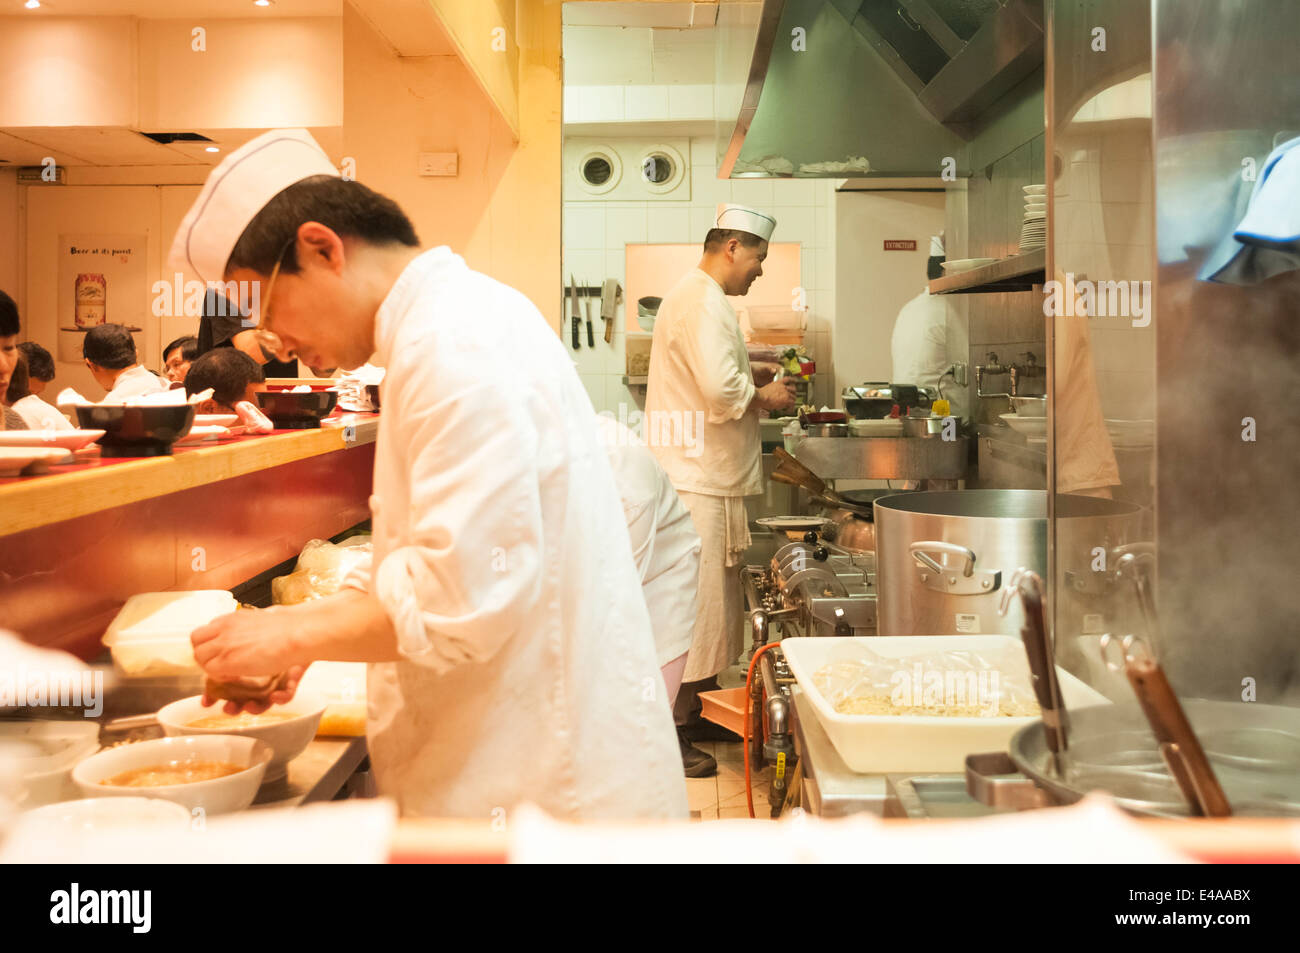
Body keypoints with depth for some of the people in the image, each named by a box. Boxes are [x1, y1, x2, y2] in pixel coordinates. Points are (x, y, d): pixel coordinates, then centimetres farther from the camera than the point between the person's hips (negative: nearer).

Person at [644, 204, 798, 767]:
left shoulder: (702, 298, 20)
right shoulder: (701, 303, -15)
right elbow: (720, 390, -26)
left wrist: (756, 389, 14)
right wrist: (765, 399, -9)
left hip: (706, 478, 11)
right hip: (695, 483, -11)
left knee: (712, 599, 16)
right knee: (692, 600, -7)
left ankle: (698, 714, 27)